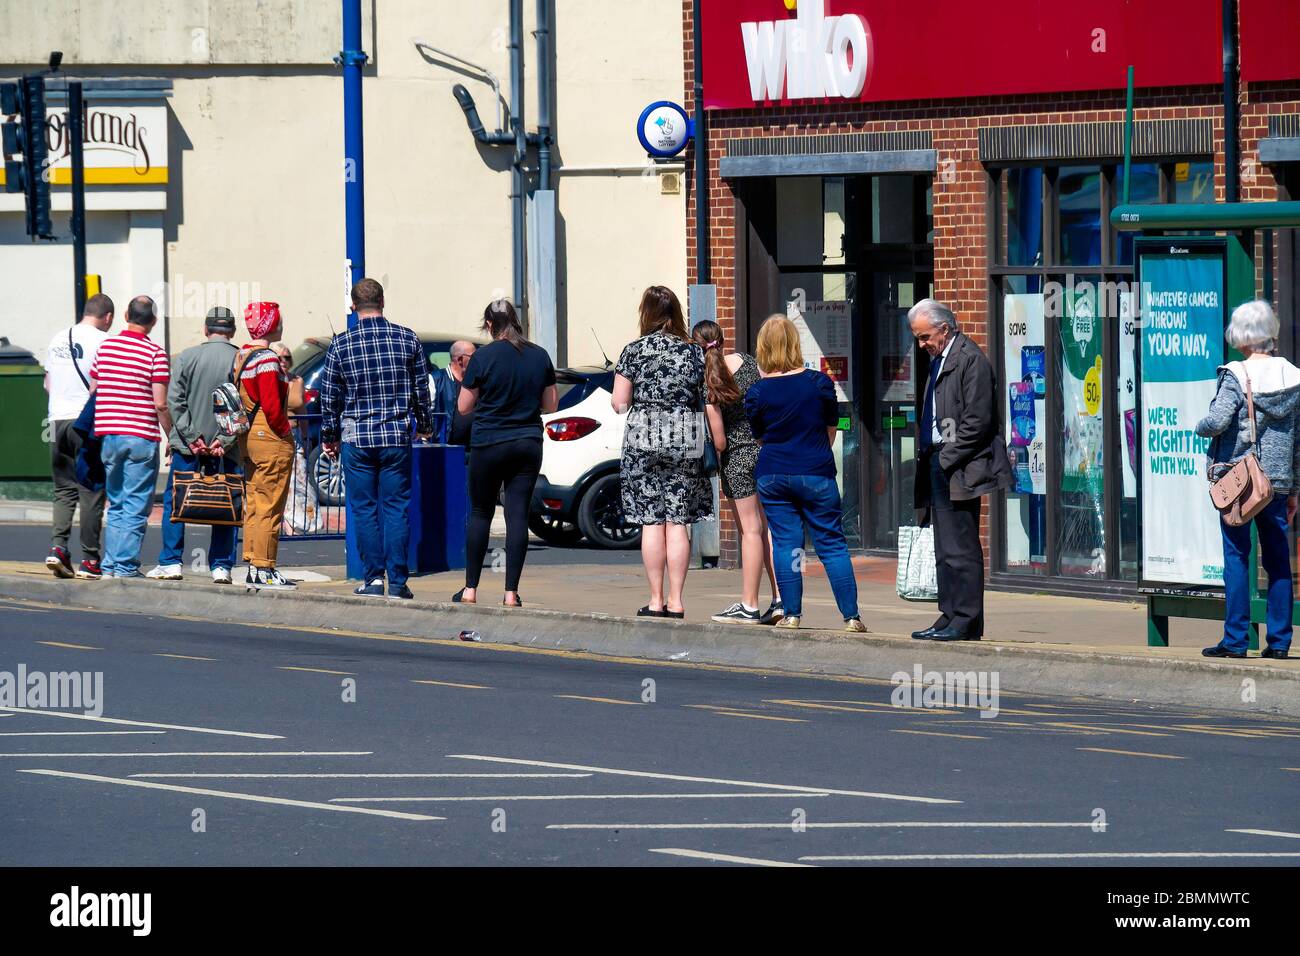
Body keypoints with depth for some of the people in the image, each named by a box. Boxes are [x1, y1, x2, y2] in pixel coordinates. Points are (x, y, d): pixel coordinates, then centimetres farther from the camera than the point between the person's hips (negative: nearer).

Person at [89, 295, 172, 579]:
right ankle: (126, 565, -2)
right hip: (142, 436, -5)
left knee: (116, 504, 15)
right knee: (136, 507, 1)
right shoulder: (155, 352, -8)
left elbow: (92, 391, 12)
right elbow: (160, 404, -11)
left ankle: (111, 564, 12)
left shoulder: (105, 346, 6)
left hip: (108, 435, 5)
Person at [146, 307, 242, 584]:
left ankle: (171, 562, 4)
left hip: (189, 444, 0)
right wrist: (224, 440, -7)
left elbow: (175, 400, -6)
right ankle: (221, 566, 2)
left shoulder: (187, 357, -2)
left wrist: (191, 437, -6)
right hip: (227, 446, 0)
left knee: (174, 502, 9)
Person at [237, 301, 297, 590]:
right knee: (269, 507, -6)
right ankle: (264, 569, -6)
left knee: (254, 504, 13)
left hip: (248, 439, 10)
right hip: (271, 439, -10)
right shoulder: (267, 359, -16)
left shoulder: (241, 357, 13)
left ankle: (253, 566, 16)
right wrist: (285, 431, -9)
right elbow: (271, 405, -21)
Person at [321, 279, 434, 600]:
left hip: (357, 437, -1)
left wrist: (329, 437, 15)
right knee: (396, 507, 3)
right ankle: (398, 581, 0)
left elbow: (329, 396, 3)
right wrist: (424, 426, 23)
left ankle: (373, 578, 3)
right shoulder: (407, 339, 0)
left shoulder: (341, 344, -3)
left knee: (364, 509, 5)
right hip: (397, 436, 1)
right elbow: (421, 389, 8)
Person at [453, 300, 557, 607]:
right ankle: (511, 593, -2)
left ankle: (470, 589, 10)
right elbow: (550, 405, 11)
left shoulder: (483, 357, -9)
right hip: (528, 444, 3)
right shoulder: (540, 356, 3)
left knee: (480, 514, 9)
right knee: (518, 516, 2)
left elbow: (463, 407, -3)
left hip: (489, 443, -3)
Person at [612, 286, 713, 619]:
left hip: (644, 438, -2)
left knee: (651, 522, 1)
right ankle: (676, 601, 2)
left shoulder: (635, 350, -2)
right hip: (687, 439, 2)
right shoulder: (695, 351, 4)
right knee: (678, 522, 3)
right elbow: (705, 399, 6)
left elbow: (619, 403, -2)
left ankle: (656, 601, 0)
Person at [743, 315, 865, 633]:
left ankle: (791, 614, 5)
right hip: (816, 474, -1)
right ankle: (851, 616, 1)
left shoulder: (757, 392, -6)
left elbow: (758, 437, 7)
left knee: (785, 543, 7)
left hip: (773, 474, 1)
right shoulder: (819, 382, -6)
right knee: (832, 543, 3)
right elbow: (832, 429, 6)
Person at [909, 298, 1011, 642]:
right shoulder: (938, 361, 18)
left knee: (961, 548, -8)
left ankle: (966, 621, -6)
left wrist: (945, 459, -15)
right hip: (939, 465, 10)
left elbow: (977, 421, -16)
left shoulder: (970, 360, -11)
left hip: (960, 470, -10)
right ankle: (950, 617, 15)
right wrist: (927, 459, 13)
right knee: (945, 549, 11)